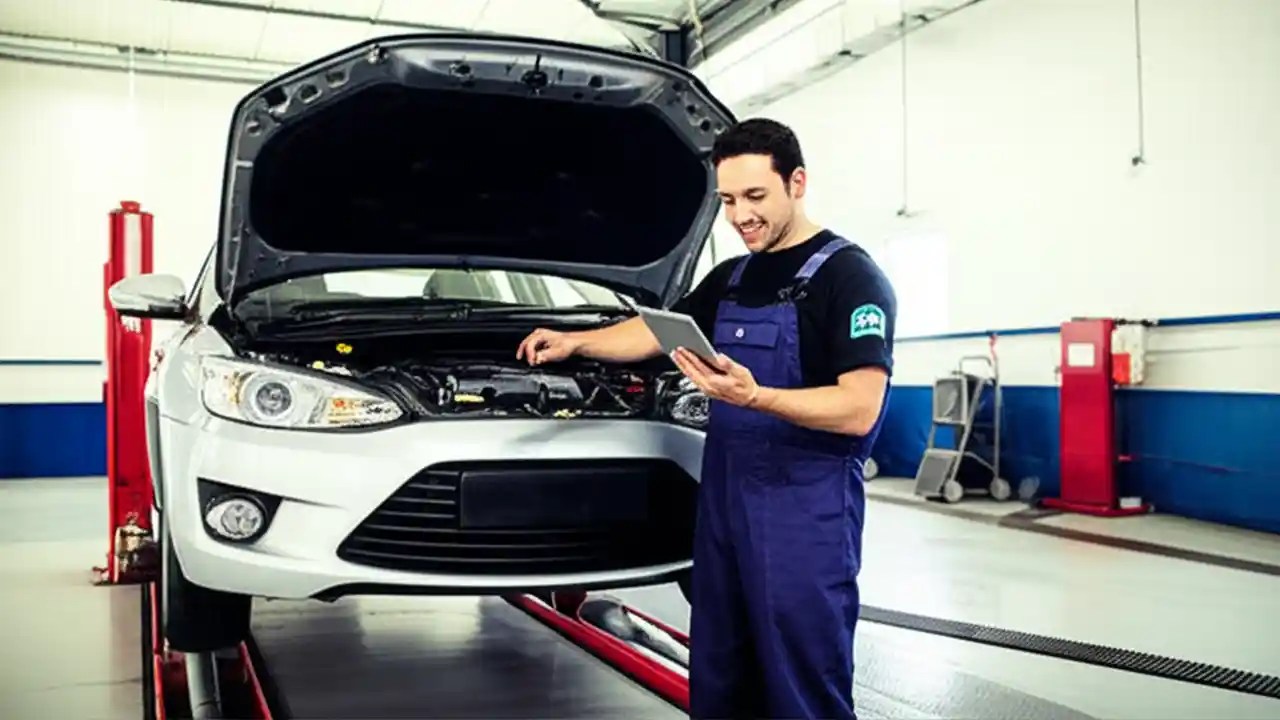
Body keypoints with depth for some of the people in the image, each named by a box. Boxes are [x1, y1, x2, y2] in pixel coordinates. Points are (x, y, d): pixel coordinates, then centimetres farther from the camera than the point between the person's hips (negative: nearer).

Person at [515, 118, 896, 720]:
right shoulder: (729, 279, 15)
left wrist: (753, 397, -30)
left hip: (806, 515, -7)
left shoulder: (849, 275, -10)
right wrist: (574, 341, 13)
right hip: (722, 503, 8)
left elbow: (859, 410, -18)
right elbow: (656, 332, 25)